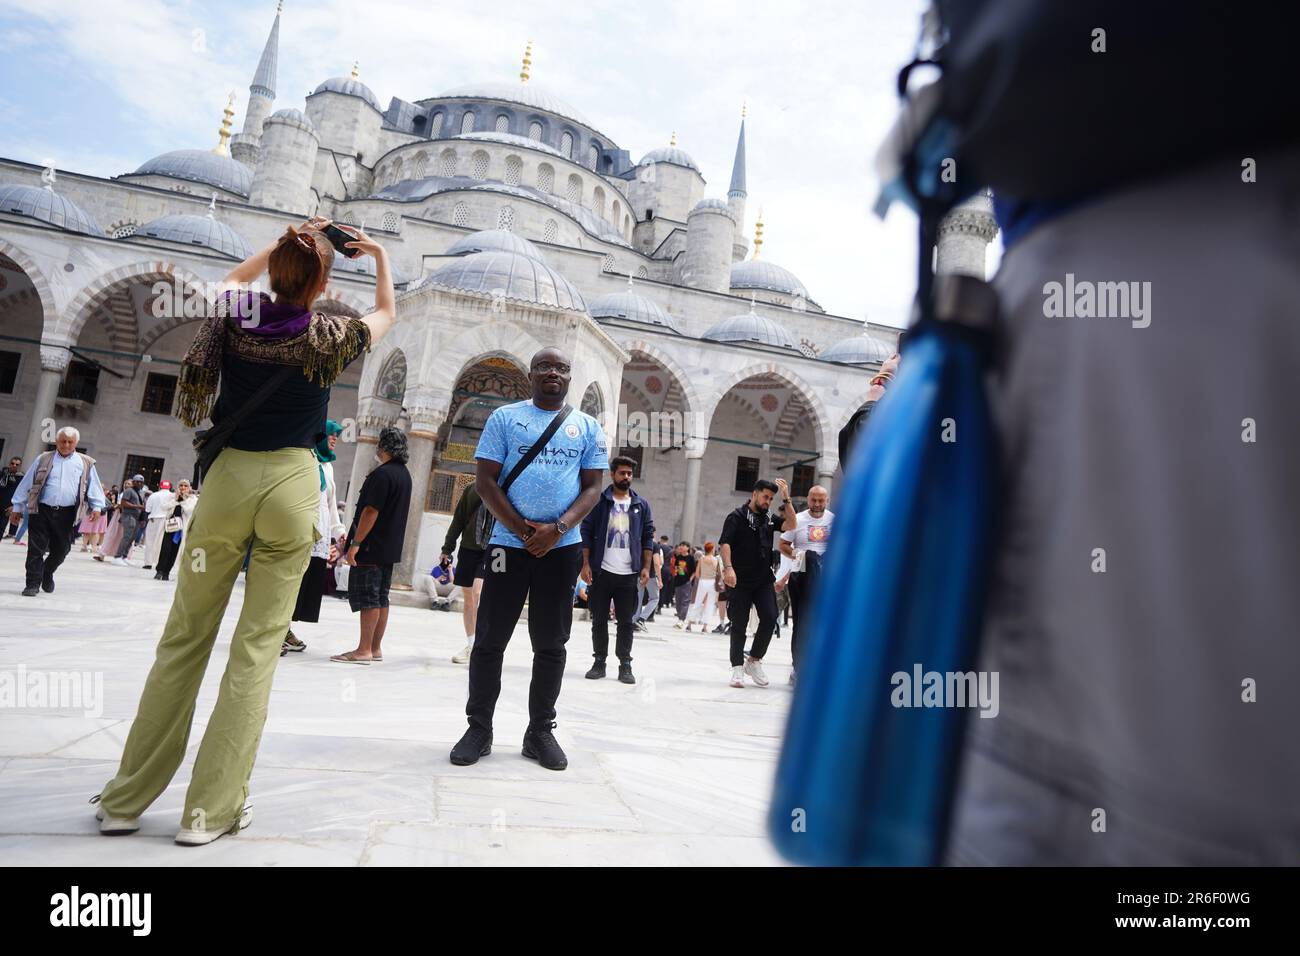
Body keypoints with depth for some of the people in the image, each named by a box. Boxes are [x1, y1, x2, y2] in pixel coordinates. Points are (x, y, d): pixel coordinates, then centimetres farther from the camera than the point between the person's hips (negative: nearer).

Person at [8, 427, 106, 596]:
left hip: (67, 514, 1)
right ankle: (33, 584, 6)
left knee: (62, 548, 7)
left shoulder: (85, 463, 8)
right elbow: (26, 483, 10)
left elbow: (94, 486, 5)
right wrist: (17, 506, 8)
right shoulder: (43, 460, 8)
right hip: (41, 510, 0)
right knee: (36, 548, -2)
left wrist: (96, 506, -8)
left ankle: (47, 573, 34)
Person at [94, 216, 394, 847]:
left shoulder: (236, 318, 3)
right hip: (291, 484, -2)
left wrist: (287, 241, 30)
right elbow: (386, 314, 20)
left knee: (185, 638, 11)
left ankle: (126, 799, 19)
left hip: (227, 476, 3)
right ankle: (210, 809, 7)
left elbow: (237, 276, 30)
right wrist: (377, 254, 28)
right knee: (258, 645, 2)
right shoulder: (326, 337, -2)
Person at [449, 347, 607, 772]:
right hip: (509, 543, -1)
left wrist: (557, 530, -12)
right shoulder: (505, 417, 5)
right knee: (490, 639, 2)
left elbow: (592, 488, 5)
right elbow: (485, 481, 0)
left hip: (562, 547, 1)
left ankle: (540, 731, 19)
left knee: (551, 643, 7)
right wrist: (524, 529, -11)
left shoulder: (587, 427, 9)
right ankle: (479, 728, 16)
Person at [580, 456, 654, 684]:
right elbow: (586, 533, 0)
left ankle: (625, 665, 13)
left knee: (626, 621, 5)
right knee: (599, 620, 7)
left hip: (629, 574, 1)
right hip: (602, 571, -1)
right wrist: (586, 564, -7)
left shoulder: (641, 505, 9)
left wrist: (646, 567, 1)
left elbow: (648, 537, 9)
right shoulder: (599, 501, 2)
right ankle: (599, 662, 19)